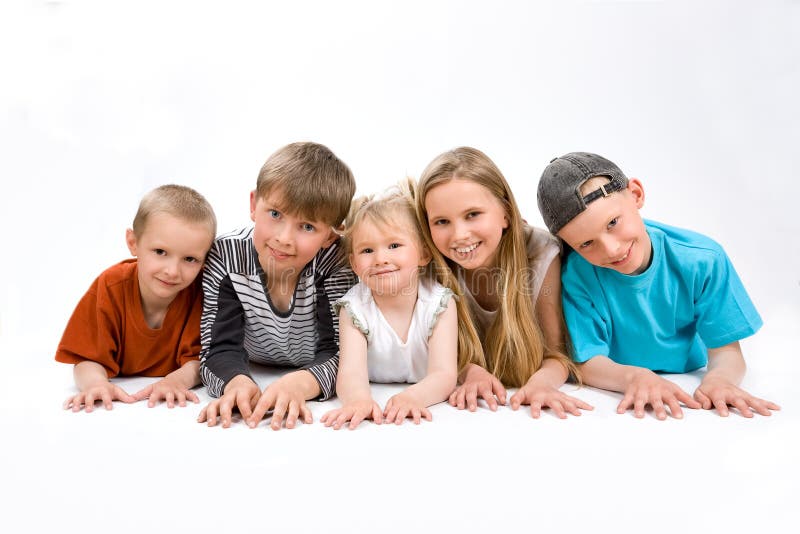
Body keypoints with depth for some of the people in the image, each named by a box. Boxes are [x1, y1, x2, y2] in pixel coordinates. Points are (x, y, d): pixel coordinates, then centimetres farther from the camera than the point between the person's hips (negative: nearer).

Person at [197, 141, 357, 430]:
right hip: (255, 382, 1)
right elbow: (220, 350, -22)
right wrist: (237, 382, -45)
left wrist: (300, 383, -48)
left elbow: (341, 352, -27)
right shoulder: (225, 257, -18)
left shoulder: (337, 263, -22)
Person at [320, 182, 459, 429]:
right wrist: (359, 399, -47)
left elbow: (444, 374, -20)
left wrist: (413, 397, -42)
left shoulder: (440, 302, -11)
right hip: (373, 416, 0)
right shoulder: (354, 307, -10)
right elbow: (350, 372, -23)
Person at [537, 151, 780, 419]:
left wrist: (719, 377, -34)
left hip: (685, 395, 3)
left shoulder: (702, 260, -16)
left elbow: (725, 350, -11)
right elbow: (588, 362, -18)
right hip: (615, 400, -2)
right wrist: (632, 377, -39)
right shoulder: (577, 273, -21)